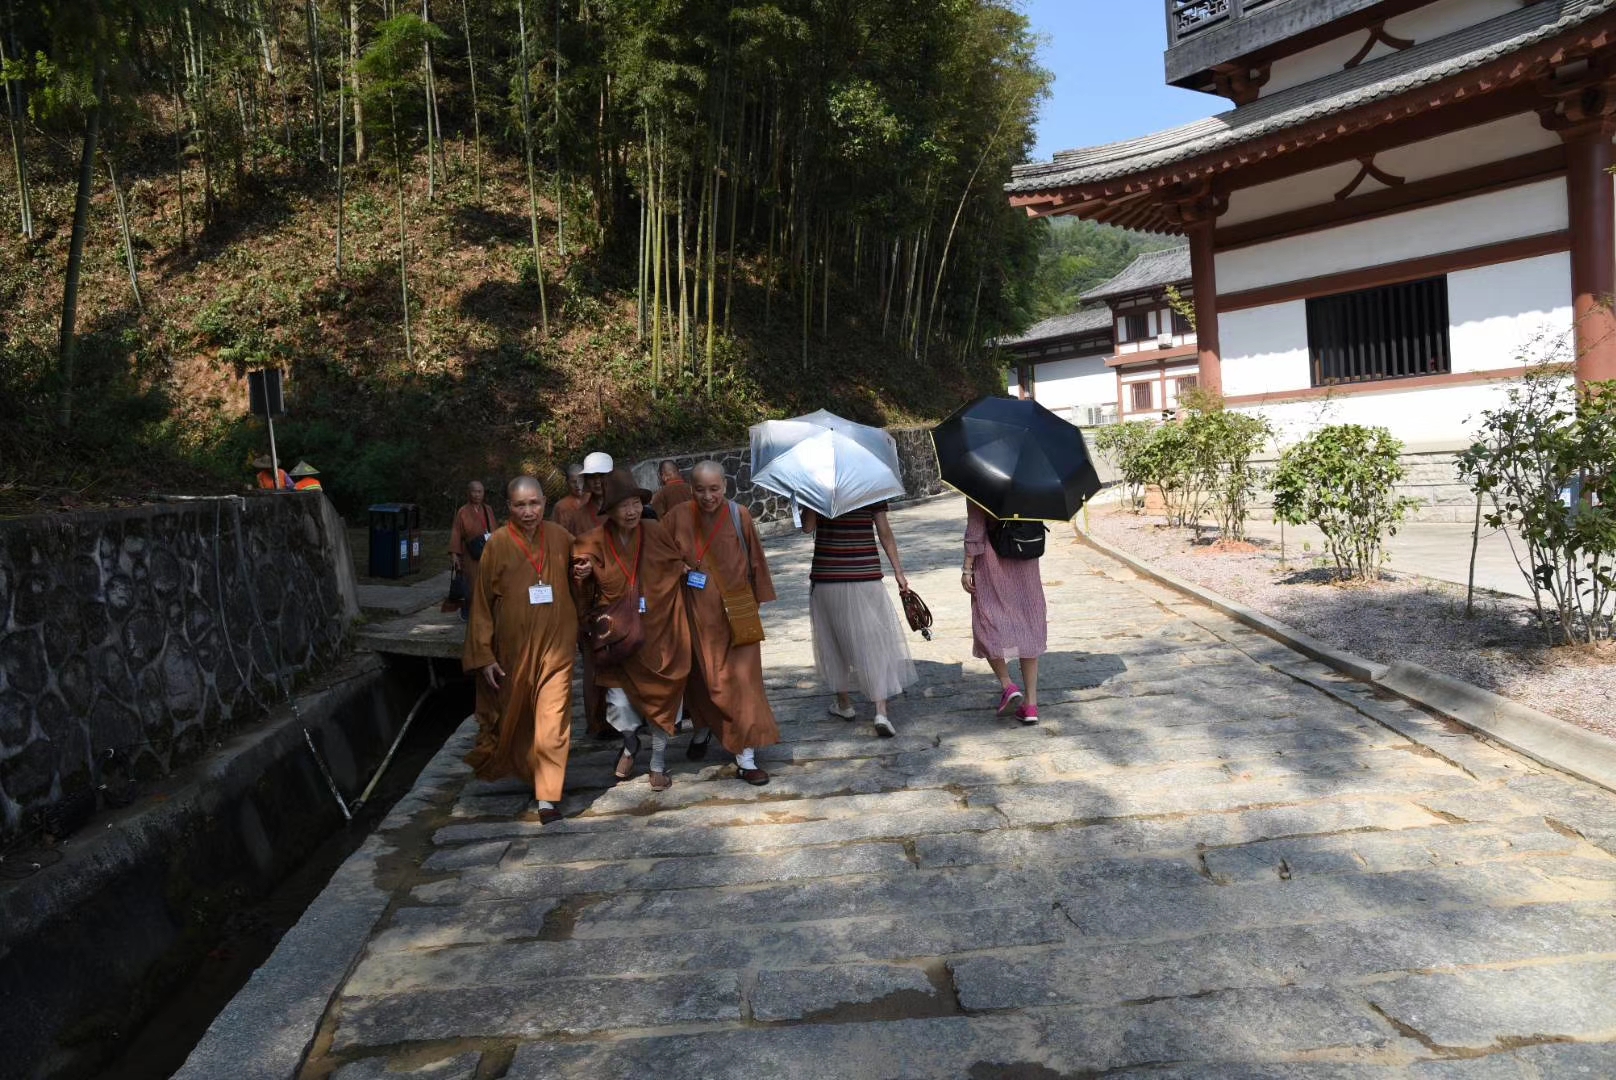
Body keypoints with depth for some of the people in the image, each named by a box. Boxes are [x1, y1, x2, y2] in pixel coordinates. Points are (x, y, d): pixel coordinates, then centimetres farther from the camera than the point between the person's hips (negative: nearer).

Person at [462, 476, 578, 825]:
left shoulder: (560, 537, -3)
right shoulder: (498, 544, -8)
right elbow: (482, 603, -5)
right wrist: (483, 655, -6)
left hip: (555, 644, 0)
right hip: (514, 648, 0)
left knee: (552, 722, -4)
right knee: (514, 714, 17)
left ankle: (547, 796, 4)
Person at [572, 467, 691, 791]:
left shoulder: (657, 534, -6)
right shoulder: (596, 542, -7)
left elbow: (682, 564, 13)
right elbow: (584, 591, 5)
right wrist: (582, 576, -14)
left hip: (658, 632, 0)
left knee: (661, 697, 7)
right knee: (619, 704, -6)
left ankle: (658, 764, 28)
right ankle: (630, 746, 28)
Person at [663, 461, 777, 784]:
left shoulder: (739, 516, -7)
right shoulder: (678, 516, -7)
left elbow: (755, 560, 3)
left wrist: (758, 597, 7)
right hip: (696, 613, 1)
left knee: (740, 678, -5)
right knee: (700, 675, 15)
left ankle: (745, 757, -1)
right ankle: (703, 728, 43)